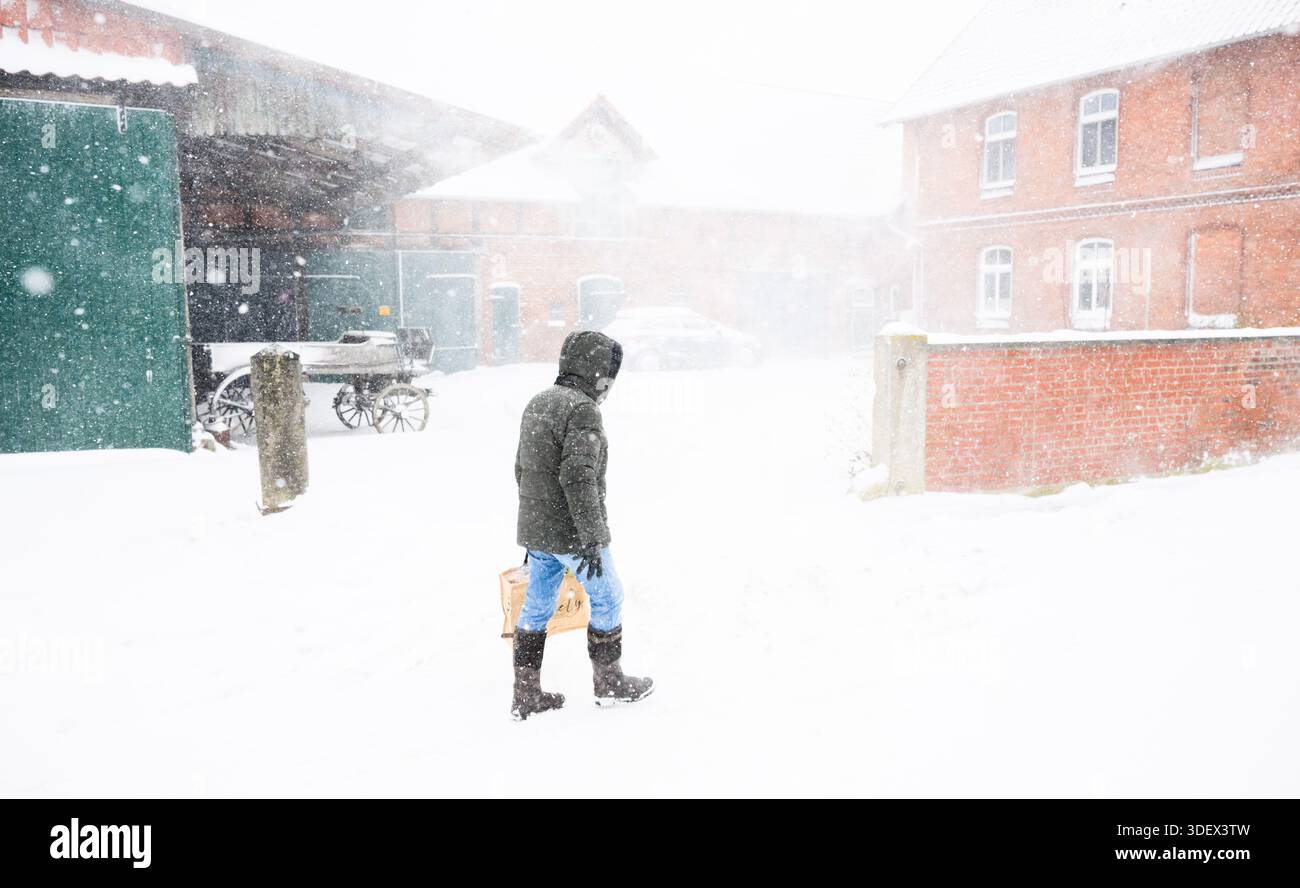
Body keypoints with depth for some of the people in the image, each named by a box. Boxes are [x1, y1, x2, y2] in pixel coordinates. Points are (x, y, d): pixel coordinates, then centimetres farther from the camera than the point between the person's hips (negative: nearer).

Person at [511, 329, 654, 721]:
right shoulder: (582, 409, -19)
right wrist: (591, 539, -23)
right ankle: (609, 683, 25)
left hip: (535, 530, 8)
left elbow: (521, 468, 17)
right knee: (606, 599, 11)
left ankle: (525, 695, 21)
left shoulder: (537, 403, 11)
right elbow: (578, 478, -26)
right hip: (571, 533, -8)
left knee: (536, 607, 14)